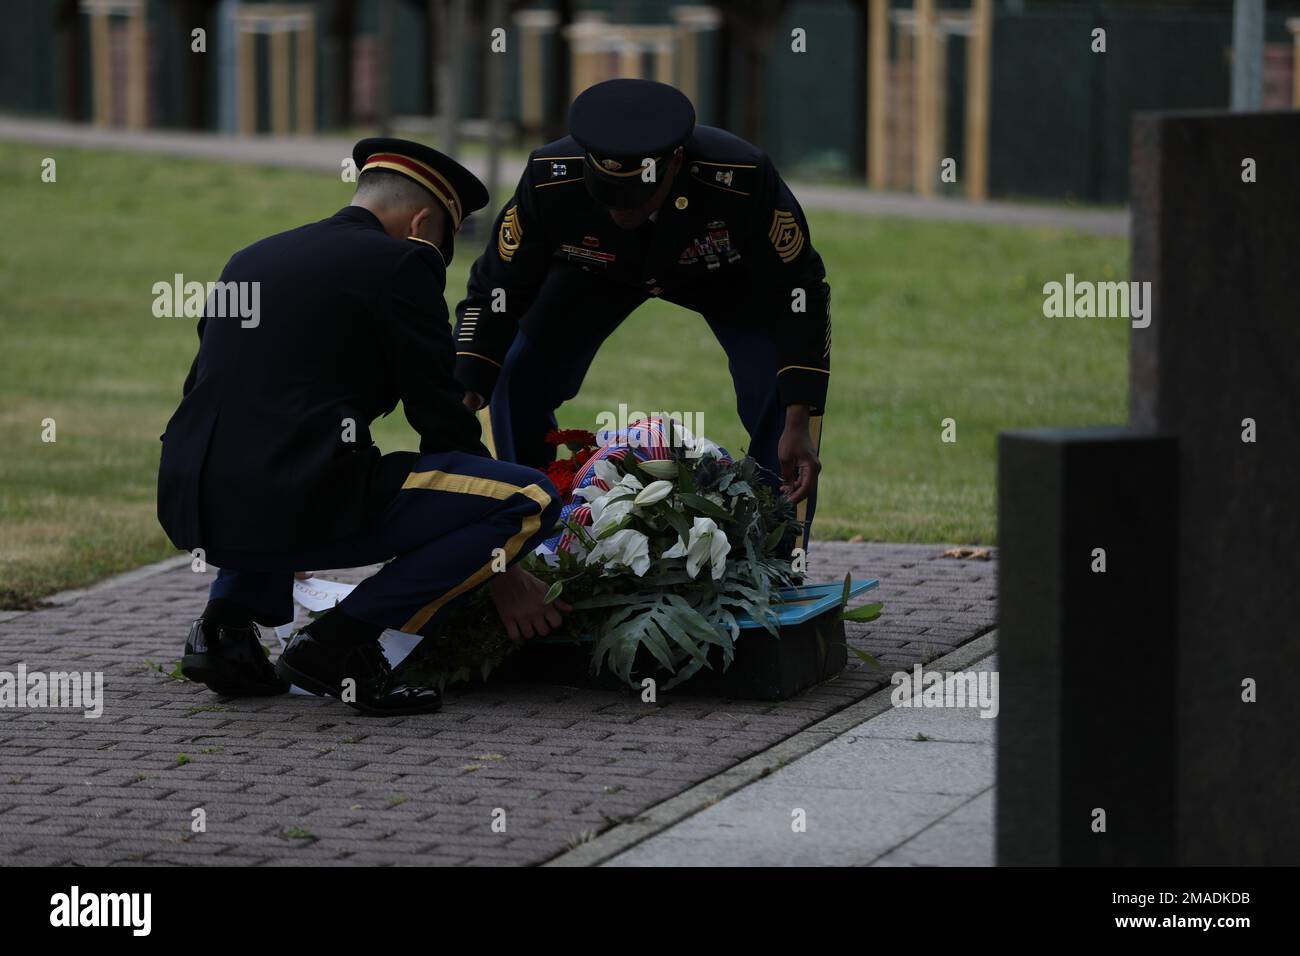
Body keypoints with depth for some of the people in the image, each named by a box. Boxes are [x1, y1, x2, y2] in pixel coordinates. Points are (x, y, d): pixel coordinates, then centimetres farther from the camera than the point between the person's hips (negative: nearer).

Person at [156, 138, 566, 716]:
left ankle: (228, 624, 16)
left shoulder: (250, 259, 22)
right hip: (304, 507, -8)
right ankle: (341, 641, -7)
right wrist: (501, 572, 11)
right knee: (531, 499, -3)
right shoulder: (400, 264, 2)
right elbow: (441, 418, 2)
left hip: (194, 509, 8)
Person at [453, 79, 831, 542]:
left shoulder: (743, 180, -42)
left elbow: (799, 294, -30)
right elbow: (495, 291, -26)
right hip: (595, 271, 2)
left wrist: (799, 425, -34)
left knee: (781, 398, -20)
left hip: (724, 271, -1)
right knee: (517, 379, -13)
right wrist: (462, 405, -33)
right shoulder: (551, 179, -39)